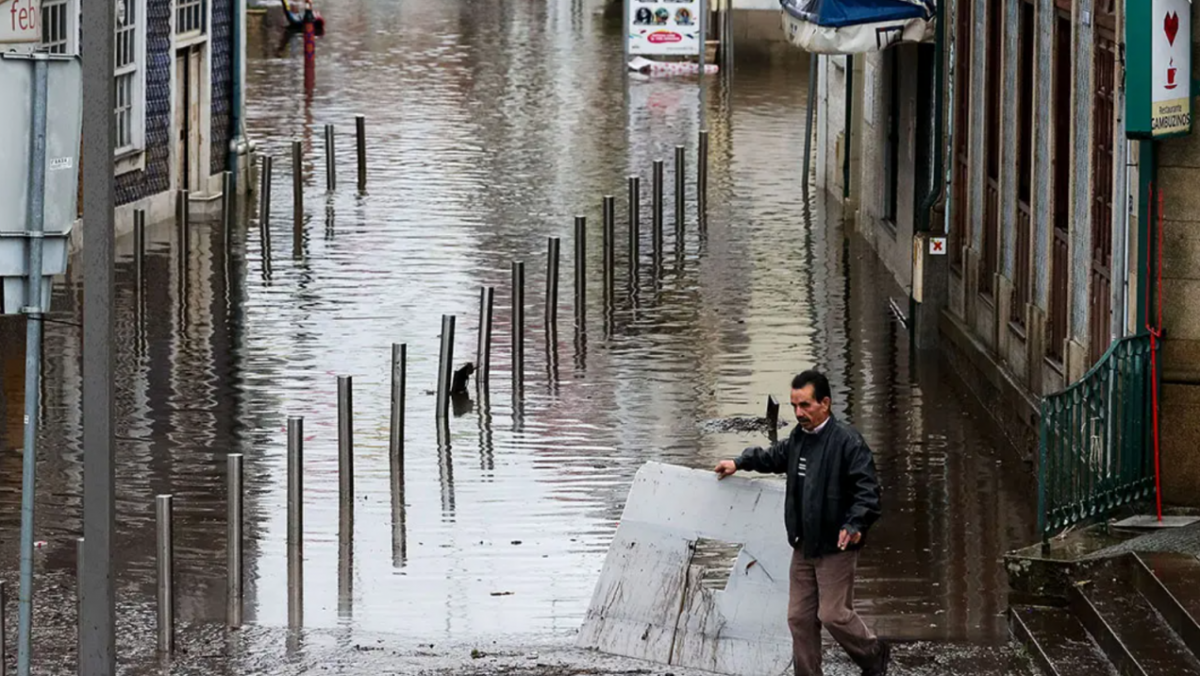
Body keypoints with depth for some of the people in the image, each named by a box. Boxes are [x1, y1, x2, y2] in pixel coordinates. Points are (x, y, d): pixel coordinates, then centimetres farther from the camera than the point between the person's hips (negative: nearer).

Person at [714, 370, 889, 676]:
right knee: (800, 617, 8)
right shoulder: (799, 438, 10)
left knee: (833, 614, -6)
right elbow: (775, 456, 33)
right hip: (804, 546, 8)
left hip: (835, 547, -8)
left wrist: (855, 524, -28)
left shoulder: (846, 441, -16)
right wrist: (740, 463, 30)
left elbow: (868, 490, -19)